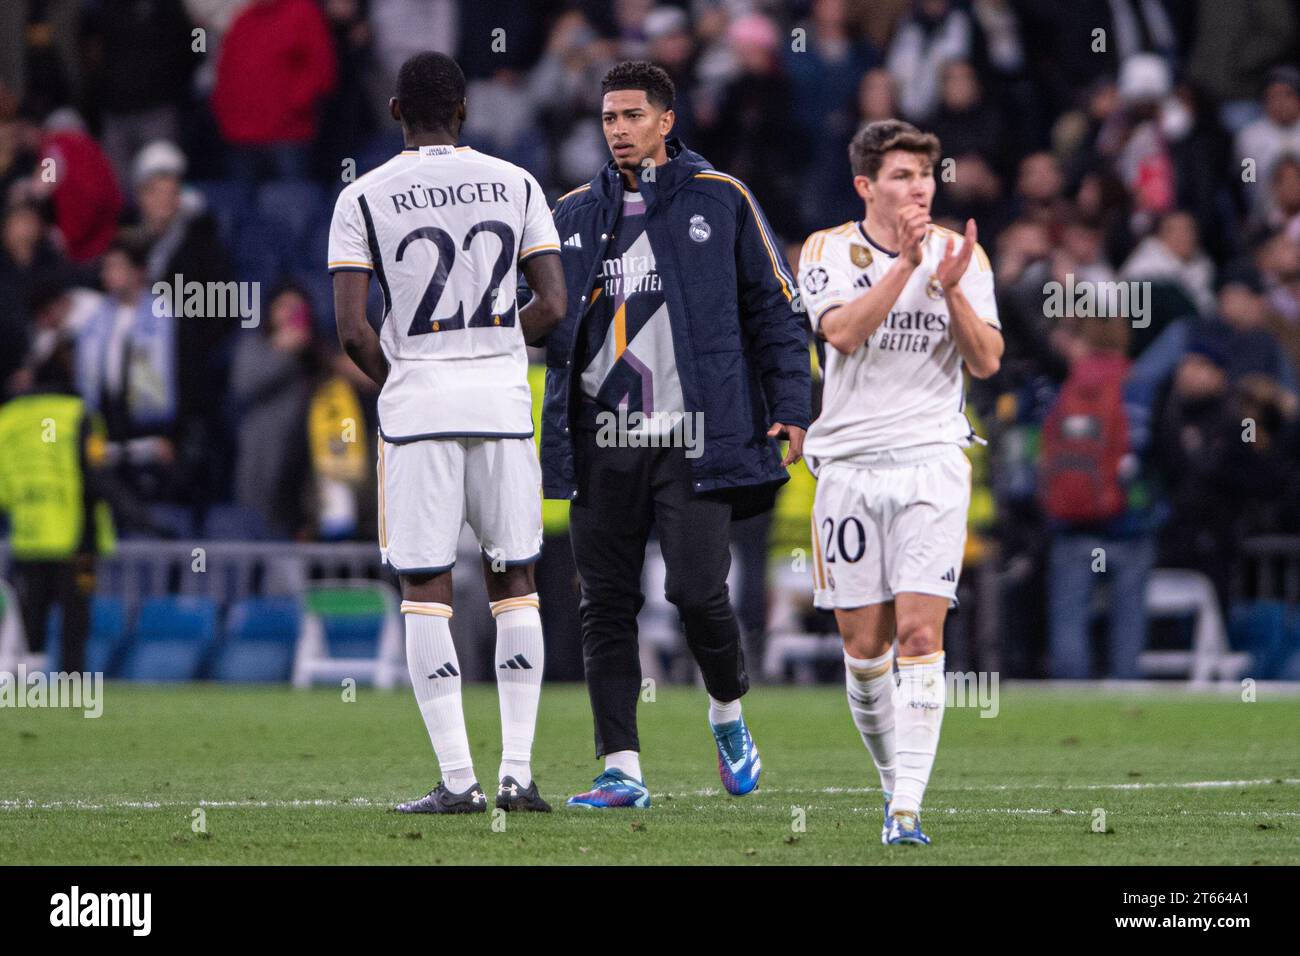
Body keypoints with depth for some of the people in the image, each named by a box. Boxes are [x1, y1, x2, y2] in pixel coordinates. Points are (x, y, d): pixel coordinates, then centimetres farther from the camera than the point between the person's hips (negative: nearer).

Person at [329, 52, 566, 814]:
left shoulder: (365, 198, -2)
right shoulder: (516, 186, 5)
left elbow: (352, 329, -7)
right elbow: (552, 306, 2)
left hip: (417, 404, -2)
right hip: (503, 404, 2)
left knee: (427, 591, 2)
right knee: (515, 582, 10)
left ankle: (458, 779, -4)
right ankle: (519, 772, 4)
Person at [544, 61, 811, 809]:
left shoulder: (721, 201, 4)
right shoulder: (574, 215, 12)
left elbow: (773, 308, 6)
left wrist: (791, 408, -2)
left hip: (695, 439, -3)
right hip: (601, 440, 3)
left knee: (697, 591, -10)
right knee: (607, 606, 0)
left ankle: (729, 716, 19)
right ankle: (622, 769, 4)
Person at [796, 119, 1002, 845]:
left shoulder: (962, 255, 5)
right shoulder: (828, 251, 2)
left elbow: (986, 360, -2)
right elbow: (843, 331, -16)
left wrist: (951, 288, -16)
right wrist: (906, 262, -22)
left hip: (931, 461, -1)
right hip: (849, 464, 1)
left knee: (920, 632, -13)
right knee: (864, 644, 2)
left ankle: (907, 807, -15)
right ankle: (894, 777, 23)